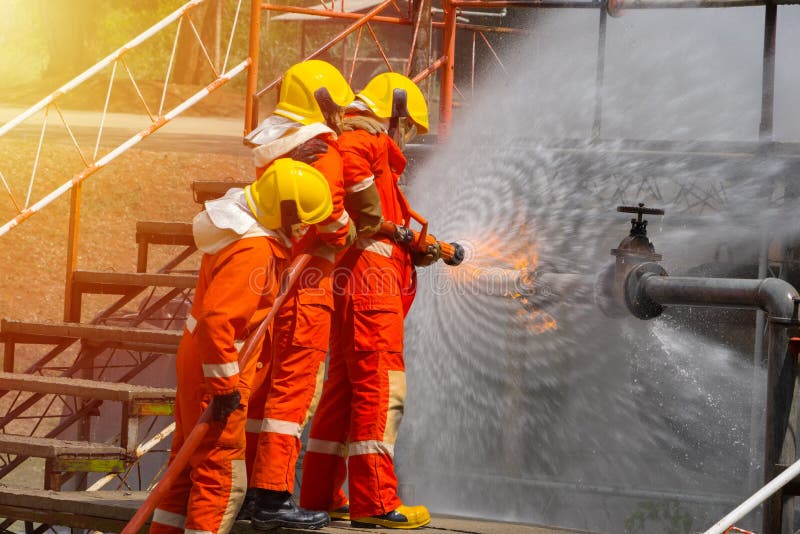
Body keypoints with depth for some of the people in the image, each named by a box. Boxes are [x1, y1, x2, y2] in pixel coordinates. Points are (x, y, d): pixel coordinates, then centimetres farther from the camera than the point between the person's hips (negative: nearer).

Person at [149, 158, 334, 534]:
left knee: (188, 464, 18)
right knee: (222, 475, -3)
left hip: (198, 359, 10)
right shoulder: (253, 250, -26)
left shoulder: (244, 228, 5)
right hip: (218, 368, -10)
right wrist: (225, 385, -27)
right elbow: (216, 319, -32)